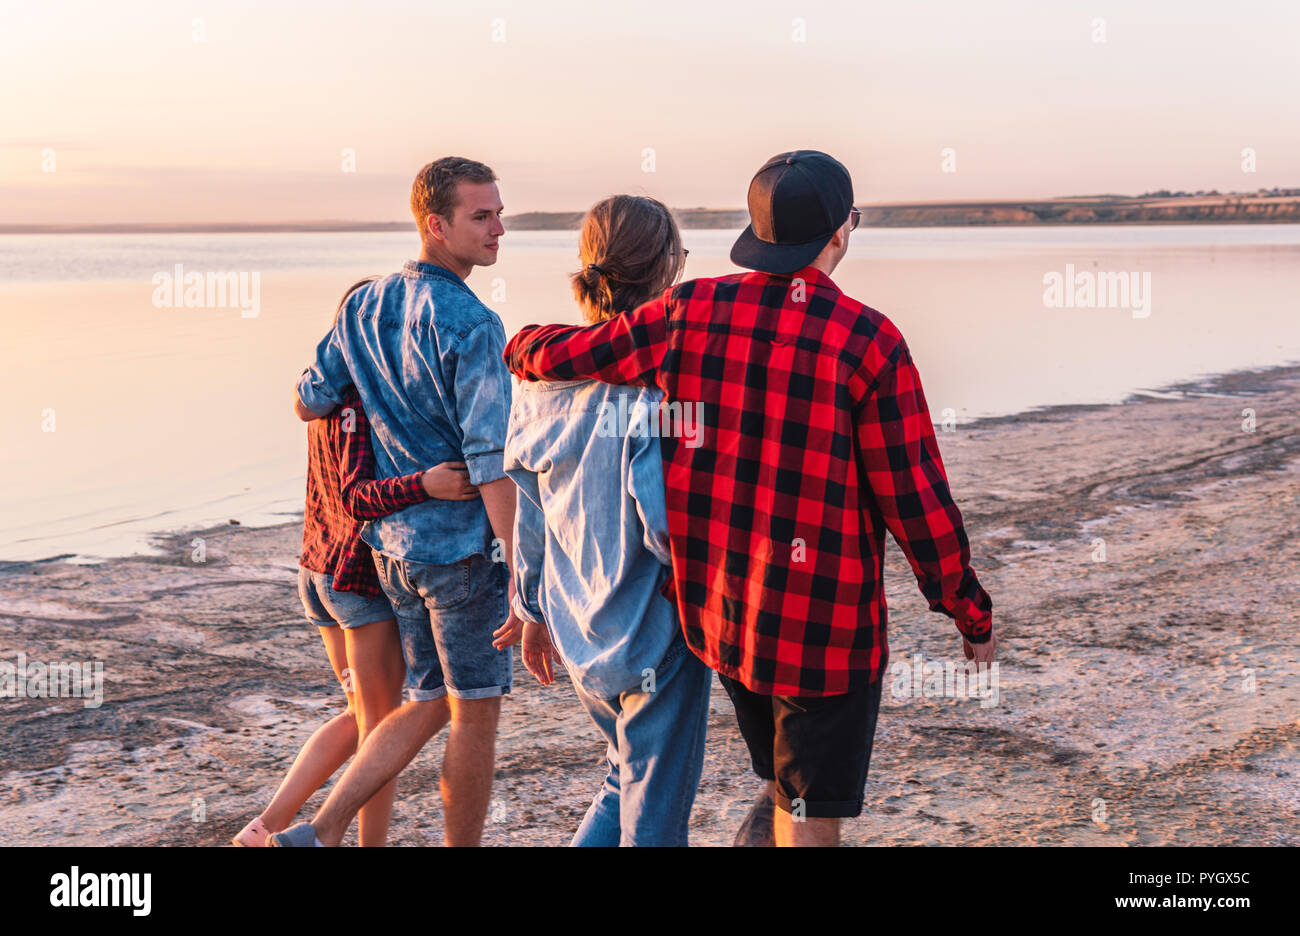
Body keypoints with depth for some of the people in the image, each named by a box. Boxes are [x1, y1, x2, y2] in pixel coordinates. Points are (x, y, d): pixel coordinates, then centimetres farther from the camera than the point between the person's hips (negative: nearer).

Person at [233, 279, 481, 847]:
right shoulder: (359, 401, -19)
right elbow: (357, 498, -29)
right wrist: (424, 485, -44)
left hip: (318, 569, 9)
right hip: (365, 576, -9)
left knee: (362, 718, 20)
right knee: (381, 727, 5)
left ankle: (268, 825, 15)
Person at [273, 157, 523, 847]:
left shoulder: (366, 306, 5)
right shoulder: (472, 325, -18)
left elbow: (308, 404, 13)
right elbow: (490, 460, -23)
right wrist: (521, 578, -22)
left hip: (394, 542, 7)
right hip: (464, 542, -7)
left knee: (428, 706, 18)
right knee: (476, 714, 8)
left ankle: (320, 832, 9)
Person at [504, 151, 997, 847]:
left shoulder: (689, 313, -3)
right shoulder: (868, 341, -14)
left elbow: (555, 356, 7)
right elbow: (913, 496, -11)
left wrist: (524, 347, 32)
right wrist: (971, 613, 2)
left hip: (714, 610, 5)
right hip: (824, 620, -4)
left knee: (785, 787, 29)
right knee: (812, 818, 7)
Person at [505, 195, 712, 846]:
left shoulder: (547, 372, 0)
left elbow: (527, 509, 7)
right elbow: (666, 523, -25)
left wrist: (533, 611, 17)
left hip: (574, 629, 7)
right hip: (654, 633, -7)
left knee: (627, 780, 26)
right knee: (654, 817, 9)